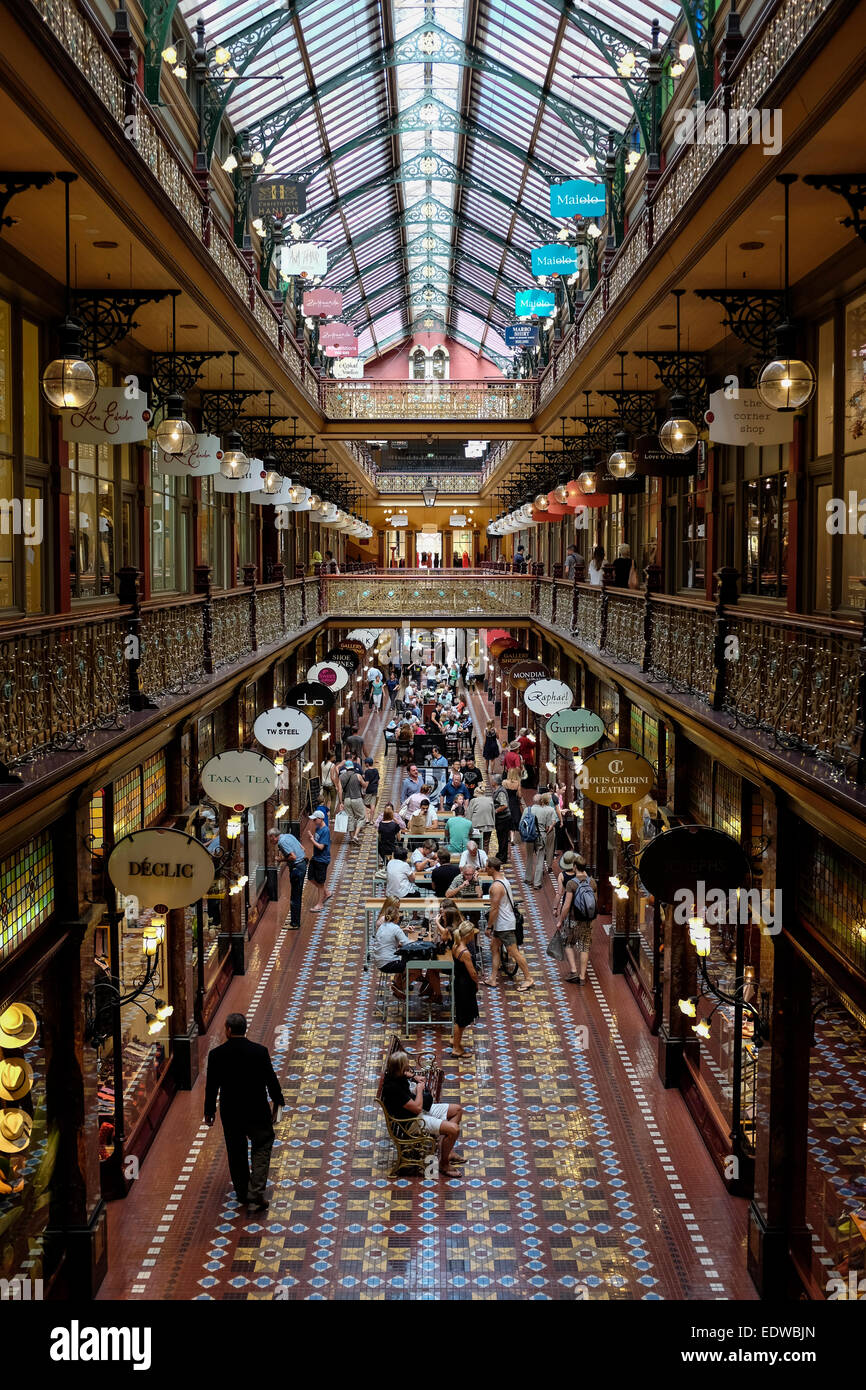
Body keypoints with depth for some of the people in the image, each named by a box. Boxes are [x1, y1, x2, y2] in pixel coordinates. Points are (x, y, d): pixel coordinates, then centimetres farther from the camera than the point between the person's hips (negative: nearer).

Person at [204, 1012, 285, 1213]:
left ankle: (243, 1194, 27)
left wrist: (209, 1111, 9)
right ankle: (256, 1194, -2)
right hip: (257, 1111, -1)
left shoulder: (216, 1054, -11)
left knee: (236, 1153, 17)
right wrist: (276, 1102, 12)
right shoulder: (260, 1051, -12)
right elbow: (271, 1080, -4)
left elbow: (211, 1086, -4)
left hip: (230, 1113, 1)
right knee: (262, 1148, 11)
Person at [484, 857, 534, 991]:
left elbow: (494, 909, -22)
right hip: (501, 924, 10)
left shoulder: (496, 886, -23)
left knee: (514, 952, -3)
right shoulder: (503, 878, 8)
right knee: (494, 949, 14)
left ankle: (528, 979, 3)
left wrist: (489, 927, -14)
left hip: (504, 925, -10)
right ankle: (493, 979, 18)